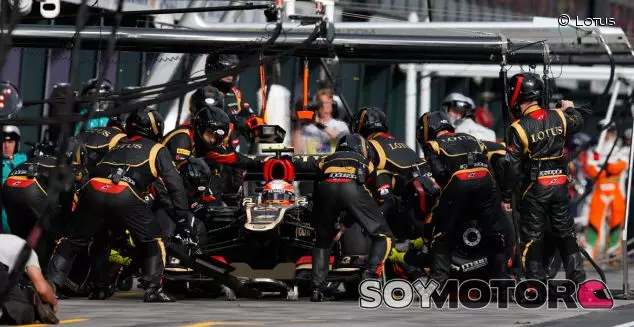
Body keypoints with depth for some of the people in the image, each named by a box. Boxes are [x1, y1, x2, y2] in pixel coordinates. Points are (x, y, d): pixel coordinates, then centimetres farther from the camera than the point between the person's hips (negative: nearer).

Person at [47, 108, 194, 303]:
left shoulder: (117, 146, 37)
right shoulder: (156, 150, 21)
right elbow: (175, 184, 13)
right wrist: (183, 219, 15)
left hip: (94, 190, 4)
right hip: (126, 198, -4)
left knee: (74, 240, 16)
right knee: (153, 242, 10)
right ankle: (153, 289, -1)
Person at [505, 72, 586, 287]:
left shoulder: (519, 128, -16)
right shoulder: (559, 118, -2)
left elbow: (512, 166, -14)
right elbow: (578, 123, 21)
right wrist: (571, 109, 42)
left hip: (534, 188, -4)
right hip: (560, 185, 5)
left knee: (532, 237, 5)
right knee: (565, 232, 16)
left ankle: (536, 281, 6)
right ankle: (577, 275, 17)